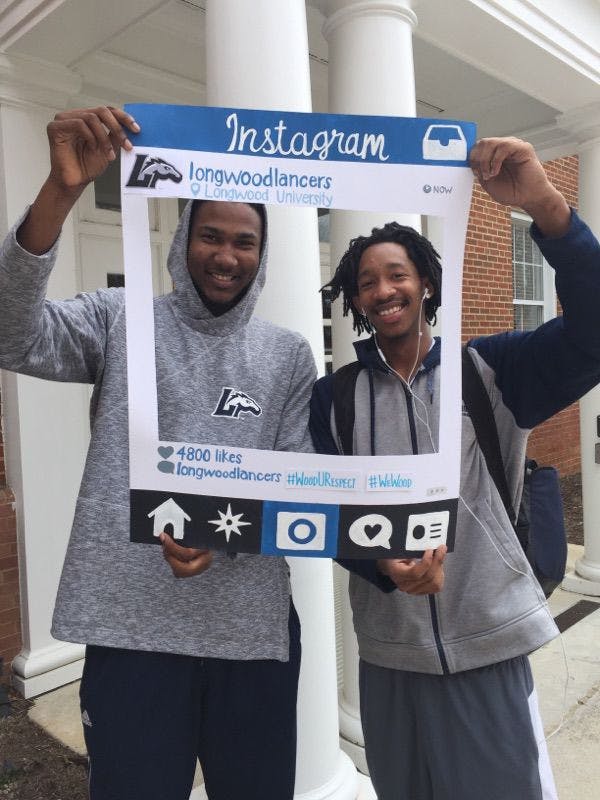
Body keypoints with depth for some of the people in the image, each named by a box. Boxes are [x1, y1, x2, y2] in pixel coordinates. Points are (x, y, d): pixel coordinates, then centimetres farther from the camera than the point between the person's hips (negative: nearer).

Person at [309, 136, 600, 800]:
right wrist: (384, 561, -22)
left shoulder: (488, 371, -3)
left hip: (490, 642, -1)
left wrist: (544, 206, -28)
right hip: (387, 651, 2)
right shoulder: (332, 397, 1)